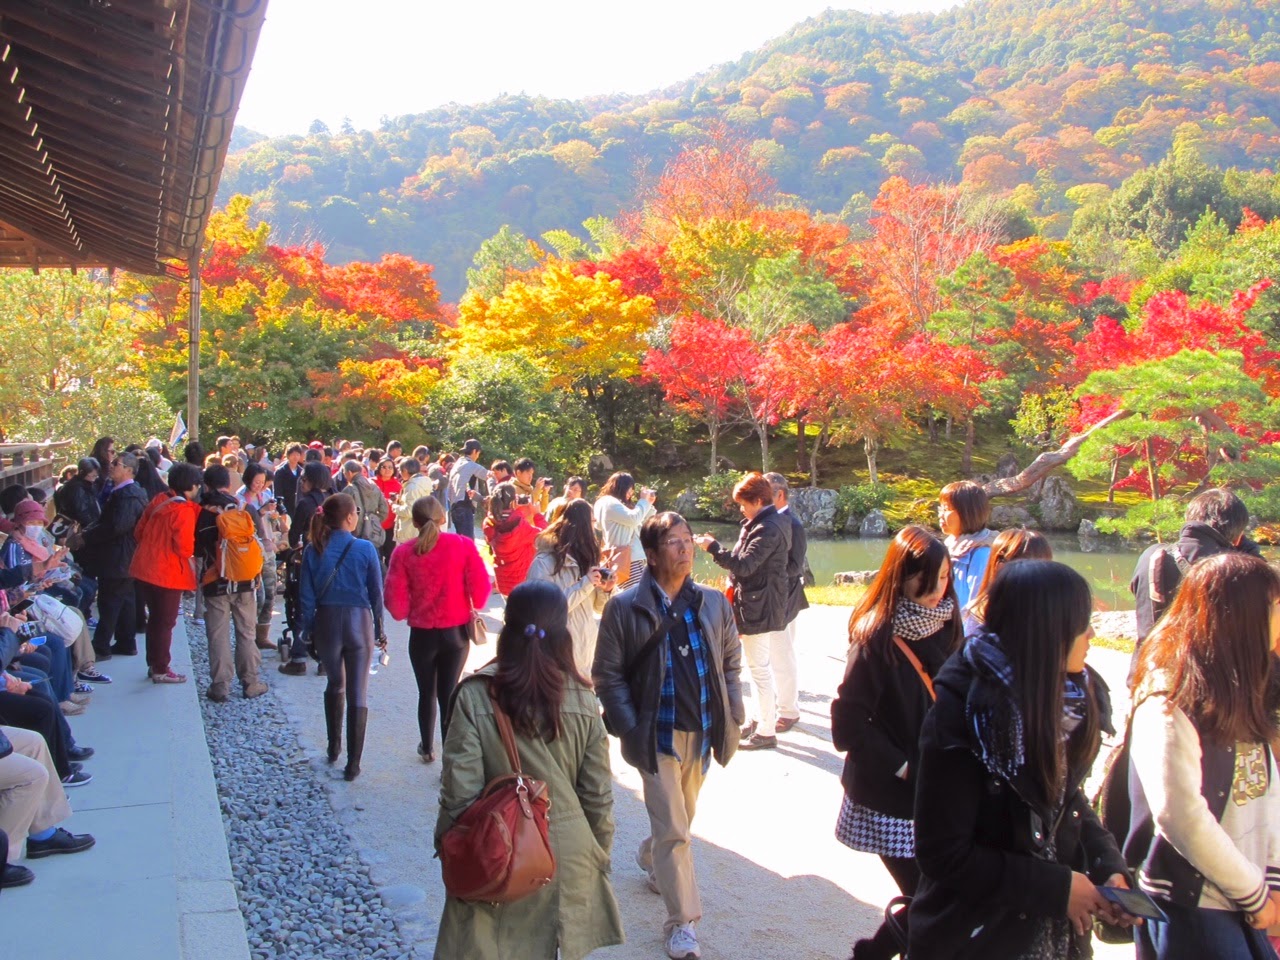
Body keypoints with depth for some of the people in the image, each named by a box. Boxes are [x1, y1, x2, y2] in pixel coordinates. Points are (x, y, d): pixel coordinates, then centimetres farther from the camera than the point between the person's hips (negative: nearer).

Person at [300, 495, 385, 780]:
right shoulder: (365, 549, -10)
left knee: (335, 685, 24)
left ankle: (333, 748, 32)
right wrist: (380, 631, 5)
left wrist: (308, 630, 8)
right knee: (358, 694, 4)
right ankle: (353, 764, 4)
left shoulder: (314, 550, -4)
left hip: (326, 622, 3)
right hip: (359, 621, -3)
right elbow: (376, 593, -5)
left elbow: (307, 596, -2)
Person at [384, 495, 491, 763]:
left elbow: (395, 599, -10)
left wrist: (408, 613, 11)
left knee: (427, 693, 20)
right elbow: (481, 587, -11)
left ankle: (428, 748, 37)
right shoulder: (463, 545, -10)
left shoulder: (404, 552, -9)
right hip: (457, 631, 0)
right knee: (449, 694, 8)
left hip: (422, 633, 0)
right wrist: (472, 608, 10)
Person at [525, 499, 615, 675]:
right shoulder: (545, 562, -14)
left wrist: (605, 590, -7)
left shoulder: (586, 559, 10)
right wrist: (584, 585, -25)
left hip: (587, 652, 7)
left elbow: (598, 607, 14)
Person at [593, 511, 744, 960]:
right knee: (674, 829, -4)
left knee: (680, 819, 22)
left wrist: (732, 715, 2)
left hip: (703, 733, 4)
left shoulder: (714, 602, 1)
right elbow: (608, 674, -5)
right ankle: (682, 923, 9)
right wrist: (629, 729, -12)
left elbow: (731, 660, 11)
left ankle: (650, 858, 53)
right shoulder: (624, 607, -9)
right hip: (657, 734, -4)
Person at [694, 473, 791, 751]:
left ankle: (767, 732, 5)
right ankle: (761, 719, 32)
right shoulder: (771, 522, 10)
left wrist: (713, 547, -21)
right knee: (759, 666, 19)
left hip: (759, 607, -11)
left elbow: (744, 565, -27)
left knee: (759, 667, -3)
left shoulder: (768, 529, -22)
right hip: (760, 603, 11)